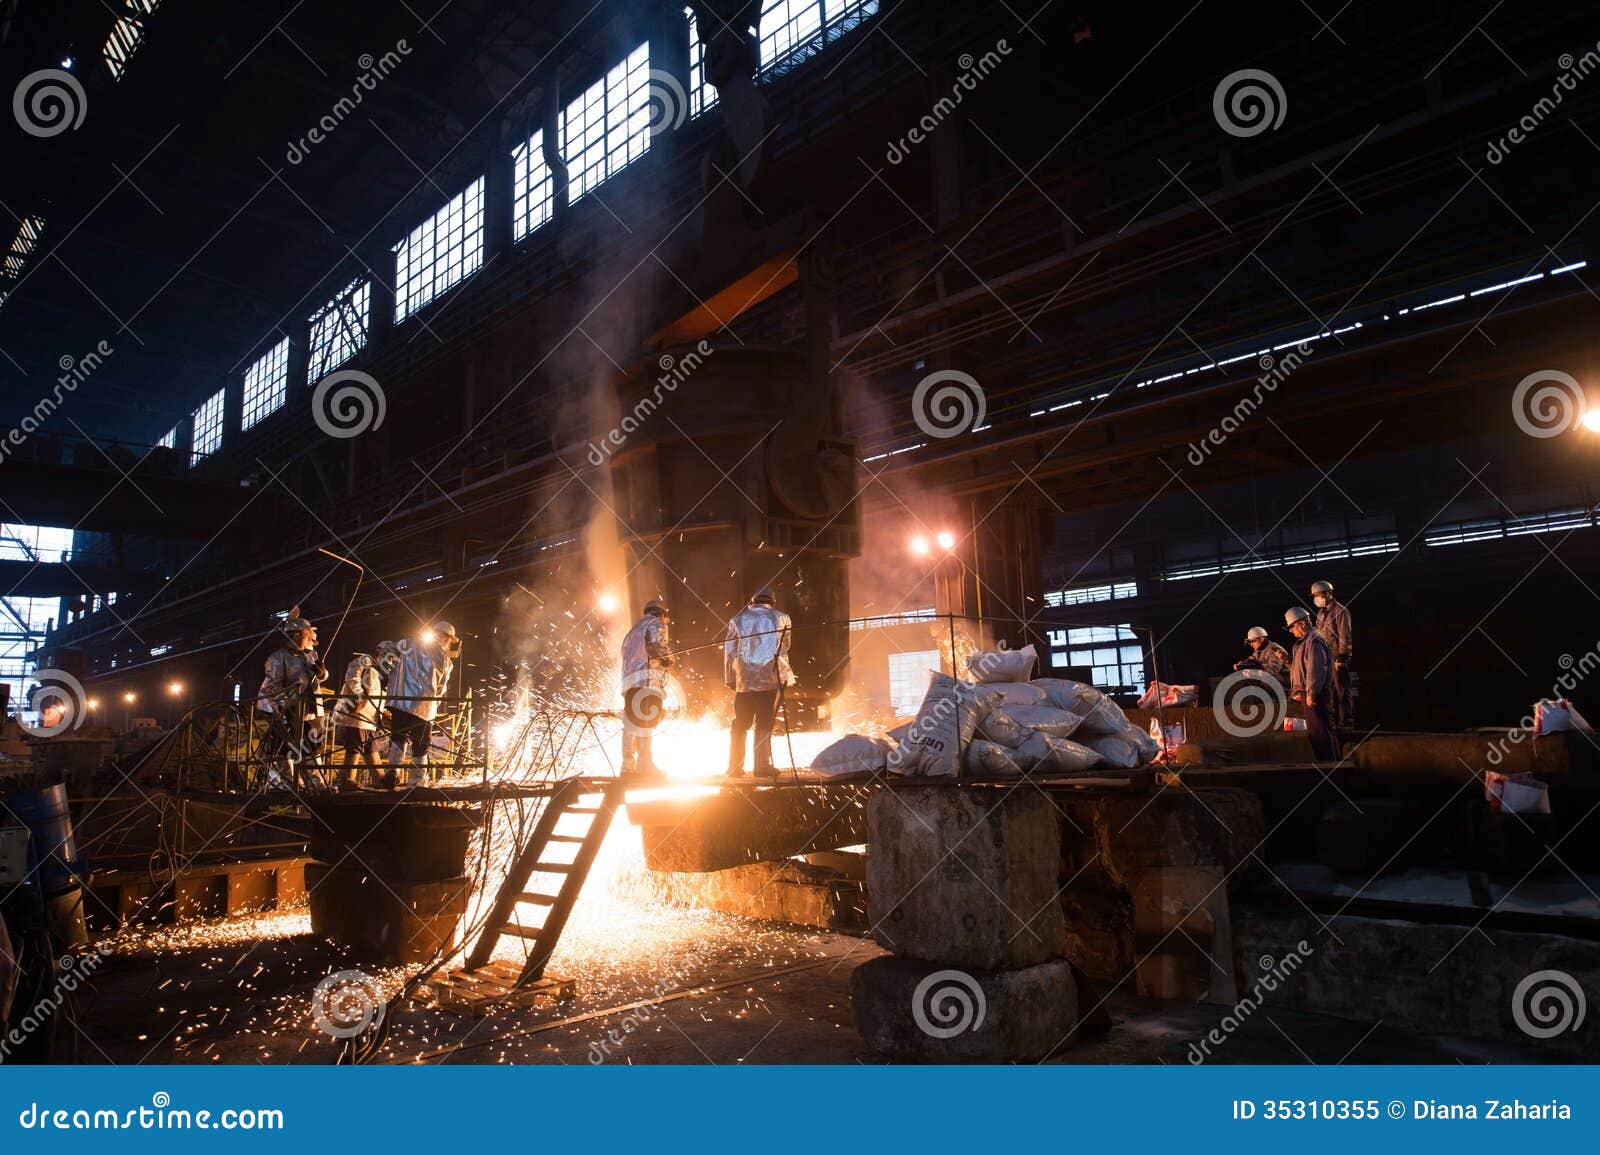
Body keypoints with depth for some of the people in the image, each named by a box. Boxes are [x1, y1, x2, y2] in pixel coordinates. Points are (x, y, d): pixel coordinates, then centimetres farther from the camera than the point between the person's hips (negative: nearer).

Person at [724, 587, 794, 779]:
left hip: (744, 680, 1)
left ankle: (735, 768, 12)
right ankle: (762, 766, -1)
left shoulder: (738, 619, 9)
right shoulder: (781, 618, 7)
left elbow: (729, 651, 8)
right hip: (772, 679, -1)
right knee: (764, 724, 3)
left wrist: (729, 679, 14)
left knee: (739, 726, 10)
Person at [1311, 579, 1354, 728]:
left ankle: (1345, 722, -1)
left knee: (1342, 690, -5)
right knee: (1331, 690, 12)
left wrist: (1340, 658, -17)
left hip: (1337, 658, -9)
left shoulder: (1340, 611, -10)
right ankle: (1335, 720, 20)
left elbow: (1345, 638, -14)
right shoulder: (1321, 612, 16)